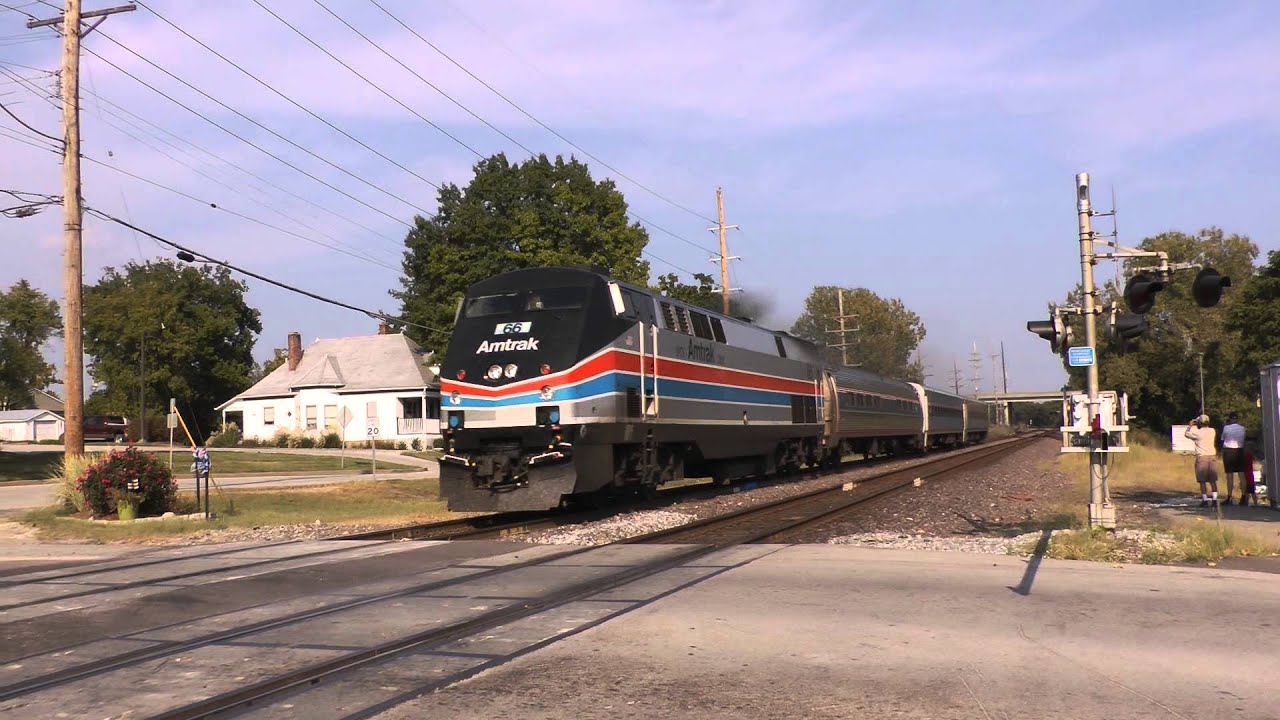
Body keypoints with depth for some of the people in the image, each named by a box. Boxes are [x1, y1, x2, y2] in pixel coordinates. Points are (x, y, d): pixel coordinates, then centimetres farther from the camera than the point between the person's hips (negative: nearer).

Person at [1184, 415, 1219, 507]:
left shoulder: (1197, 432, -8)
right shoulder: (1212, 431, 5)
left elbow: (1186, 434, 8)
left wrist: (1190, 425, 19)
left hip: (1202, 457, -4)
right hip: (1212, 456, 4)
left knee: (1202, 481, 1)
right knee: (1213, 480, 8)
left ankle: (1205, 501, -1)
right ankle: (1215, 500, 6)